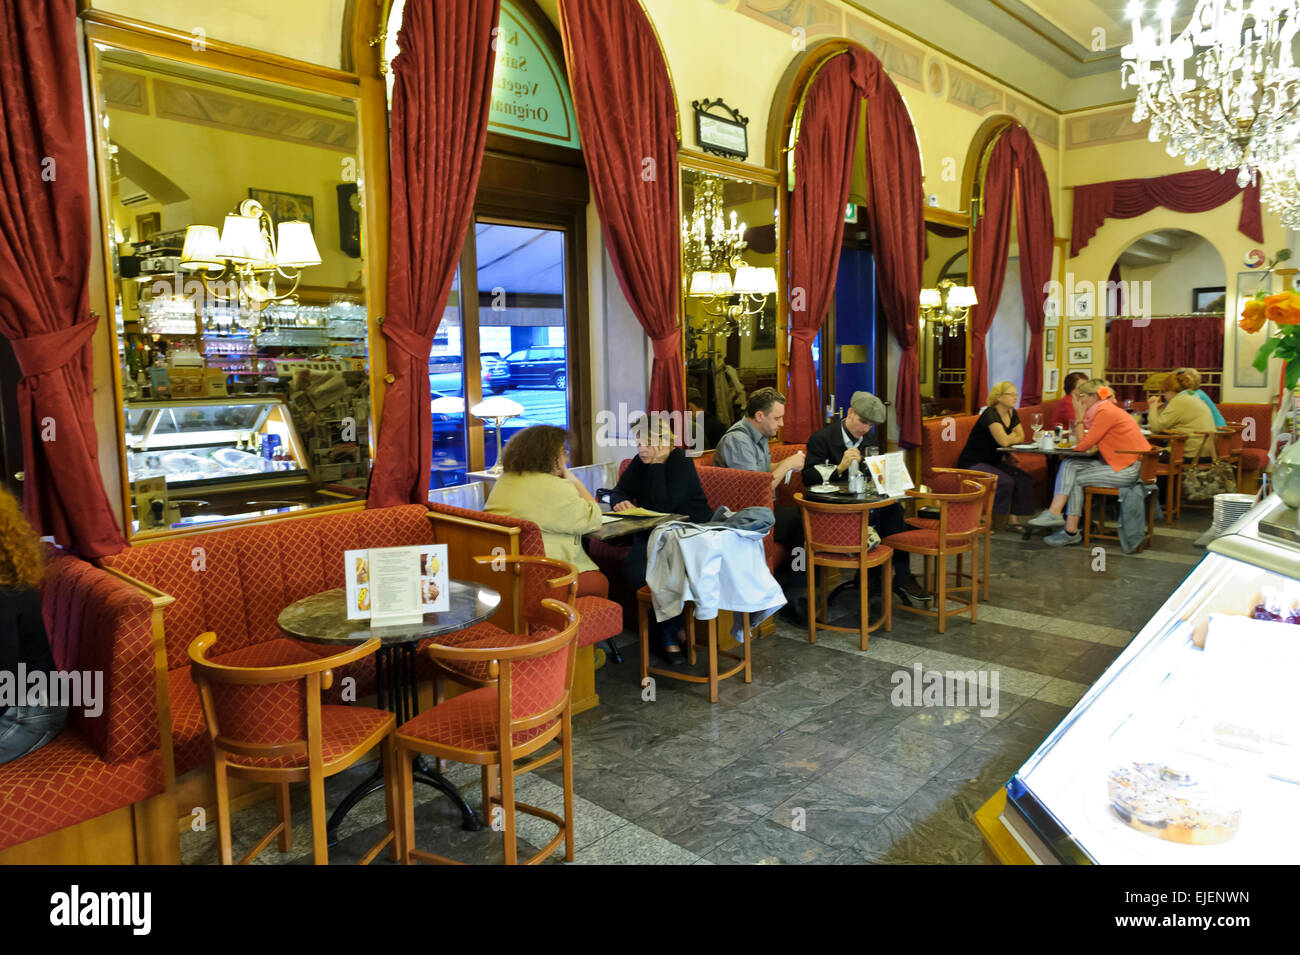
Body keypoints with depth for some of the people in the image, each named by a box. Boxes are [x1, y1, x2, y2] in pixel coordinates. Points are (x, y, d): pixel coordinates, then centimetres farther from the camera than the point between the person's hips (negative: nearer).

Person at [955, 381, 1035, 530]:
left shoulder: (1011, 413, 8)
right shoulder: (990, 414, -20)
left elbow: (1021, 437, 11)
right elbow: (1004, 441, -28)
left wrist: (1009, 439, -8)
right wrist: (1013, 436, -6)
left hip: (993, 461, 9)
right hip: (972, 463, -8)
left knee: (1024, 479, -11)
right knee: (1005, 482, -28)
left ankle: (1013, 520, -6)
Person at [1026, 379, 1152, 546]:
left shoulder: (1106, 412, -18)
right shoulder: (1103, 410, 13)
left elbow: (1082, 446, -16)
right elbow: (1084, 441, 12)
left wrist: (1080, 415, -9)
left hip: (1129, 469, -9)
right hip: (1117, 463, 9)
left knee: (1077, 479, -4)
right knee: (1069, 465, -2)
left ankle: (1071, 532, 5)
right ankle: (1054, 513, -13)